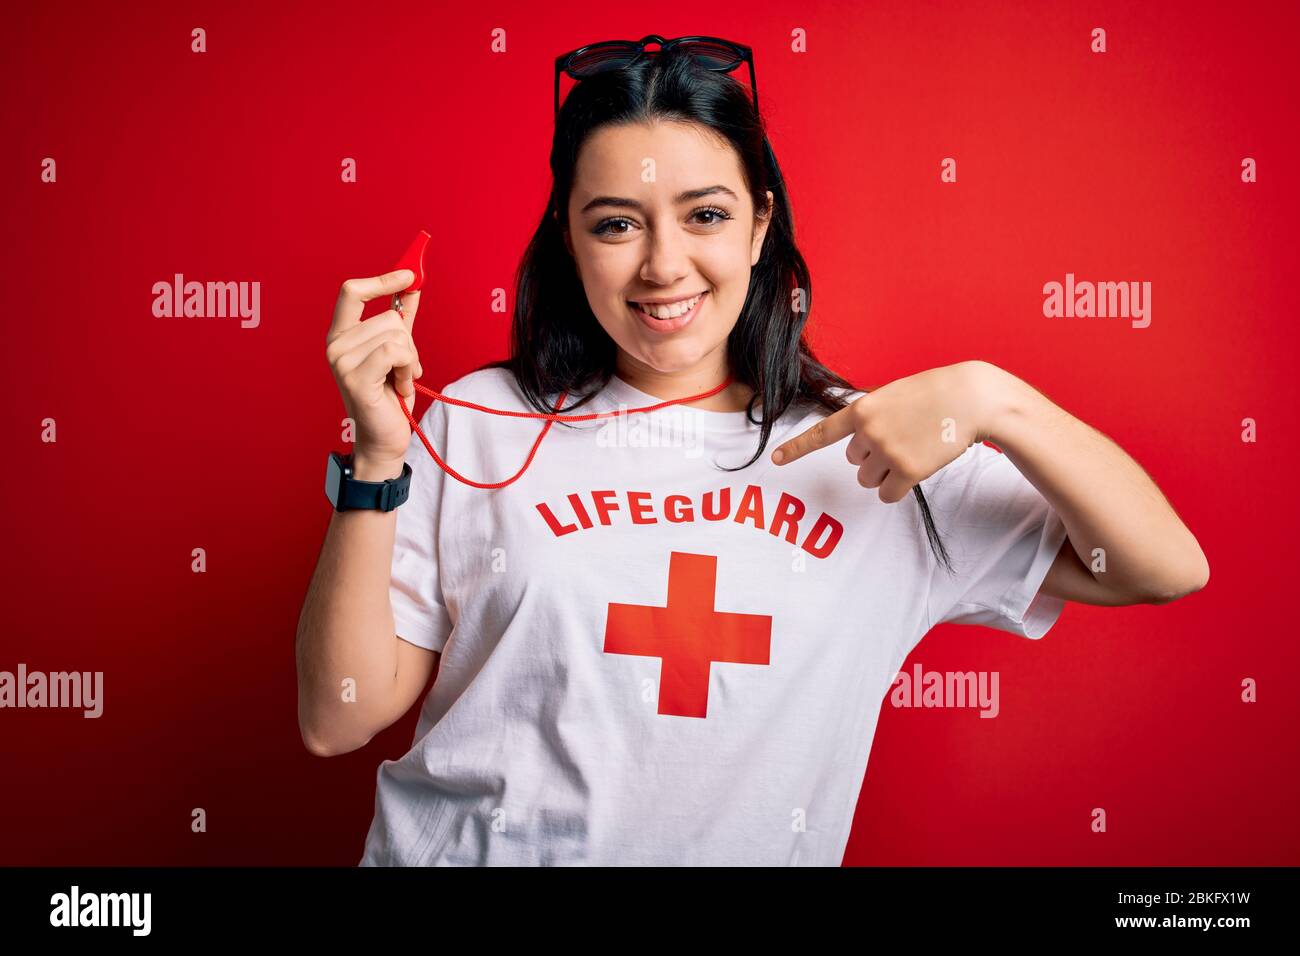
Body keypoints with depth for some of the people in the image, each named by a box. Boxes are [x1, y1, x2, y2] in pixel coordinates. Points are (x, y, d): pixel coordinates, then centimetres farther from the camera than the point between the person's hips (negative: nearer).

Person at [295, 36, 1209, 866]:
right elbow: (340, 719, -1)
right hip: (468, 846, 0)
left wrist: (990, 398, -12)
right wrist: (378, 459, -11)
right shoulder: (478, 427, -1)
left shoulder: (875, 456, 1)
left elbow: (1165, 569, 0)